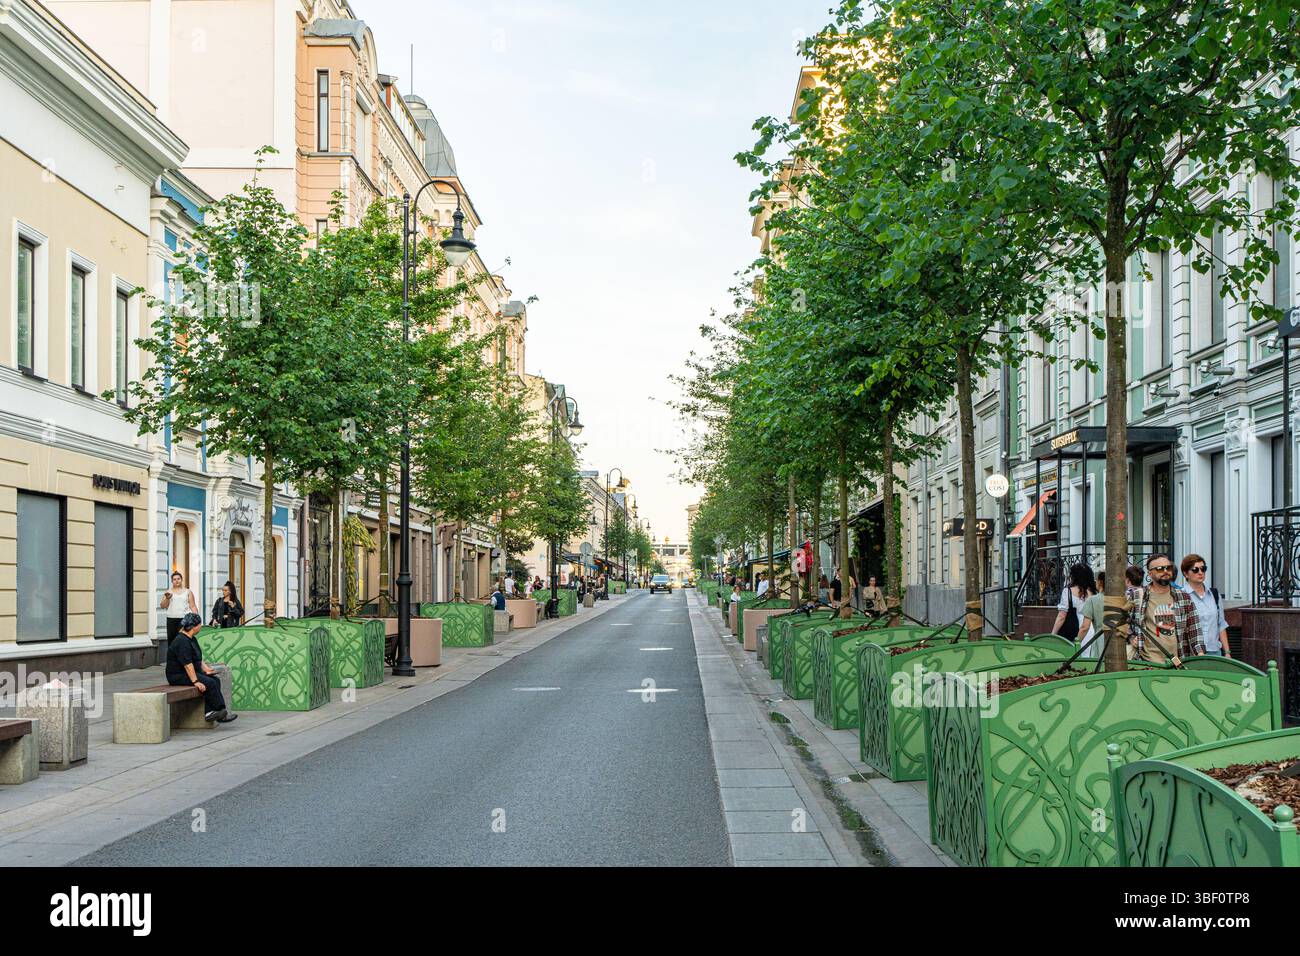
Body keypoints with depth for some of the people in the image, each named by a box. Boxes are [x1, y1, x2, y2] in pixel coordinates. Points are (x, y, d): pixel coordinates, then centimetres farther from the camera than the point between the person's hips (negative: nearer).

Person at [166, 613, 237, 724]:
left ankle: (208, 712, -15)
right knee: (210, 683, -22)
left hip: (189, 673, 10)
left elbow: (198, 659, 23)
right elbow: (187, 664, -27)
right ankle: (222, 712, -12)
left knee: (216, 680, -7)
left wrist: (206, 669, 8)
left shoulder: (192, 639, 14)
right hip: (178, 676, -10)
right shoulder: (182, 642, -20)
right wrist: (195, 681, -29)